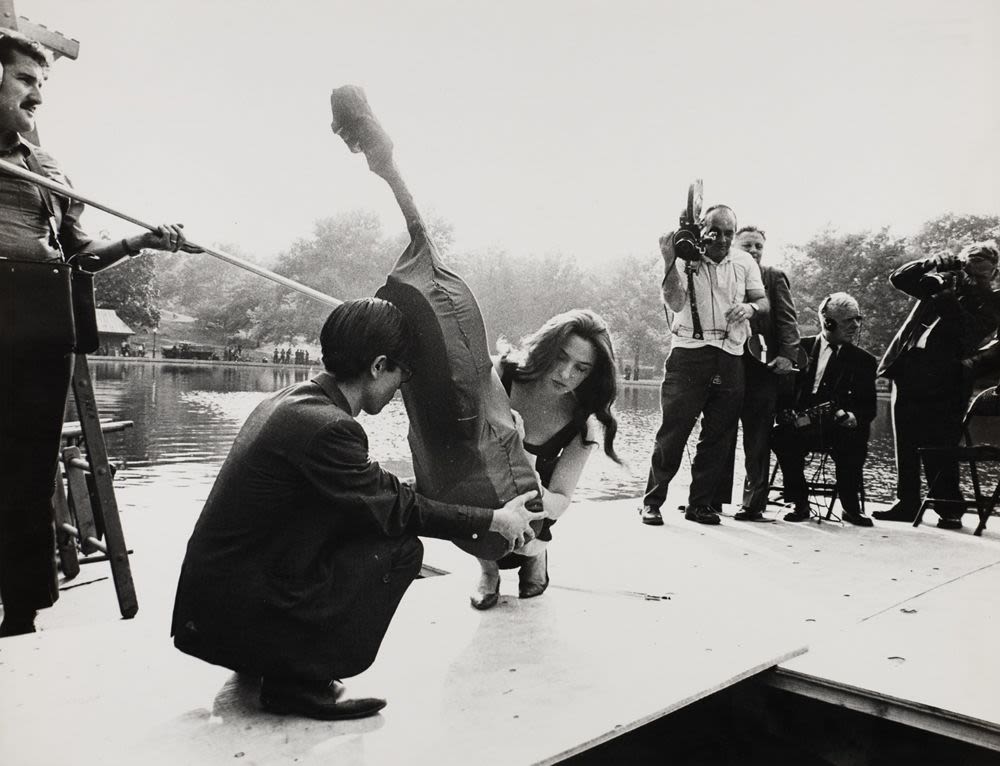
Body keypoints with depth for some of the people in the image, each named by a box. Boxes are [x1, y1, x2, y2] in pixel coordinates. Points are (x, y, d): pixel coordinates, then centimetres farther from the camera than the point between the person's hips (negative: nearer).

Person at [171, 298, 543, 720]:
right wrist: (493, 520, -4)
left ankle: (276, 665, 17)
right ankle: (301, 679, -1)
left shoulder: (292, 399, 8)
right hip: (238, 619, -9)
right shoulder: (326, 427, -23)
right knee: (400, 547, -8)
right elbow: (398, 508, -15)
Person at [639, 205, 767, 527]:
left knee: (718, 436, 6)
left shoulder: (744, 262, 14)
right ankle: (652, 502, 3)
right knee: (673, 428, -7)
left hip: (730, 358, 4)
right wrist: (669, 260, -20)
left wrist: (749, 307, -9)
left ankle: (700, 503, 17)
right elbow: (675, 303, -10)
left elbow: (763, 301, 14)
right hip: (689, 353, -4)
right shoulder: (686, 258, 1)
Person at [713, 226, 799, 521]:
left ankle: (753, 503, 6)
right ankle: (714, 499, 13)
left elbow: (787, 319, 3)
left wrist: (787, 355, -10)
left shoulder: (774, 277, 10)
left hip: (762, 365, -1)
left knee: (758, 439, 1)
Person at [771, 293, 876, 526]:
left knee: (854, 442, -32)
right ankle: (800, 504, -14)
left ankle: (851, 506, -7)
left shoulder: (863, 360, 14)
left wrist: (852, 416, -15)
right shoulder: (802, 348, 11)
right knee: (780, 436, -31)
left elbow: (869, 407, 9)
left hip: (840, 427, 0)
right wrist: (788, 413, -15)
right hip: (800, 425, 0)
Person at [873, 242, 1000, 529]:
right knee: (906, 444, 8)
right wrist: (938, 262, 4)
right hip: (909, 373, 4)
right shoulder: (943, 280, 15)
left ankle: (950, 510, 8)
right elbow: (900, 277, 11)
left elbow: (972, 336, -11)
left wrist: (952, 299, -15)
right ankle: (906, 503, 18)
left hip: (944, 384, -4)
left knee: (941, 449, -3)